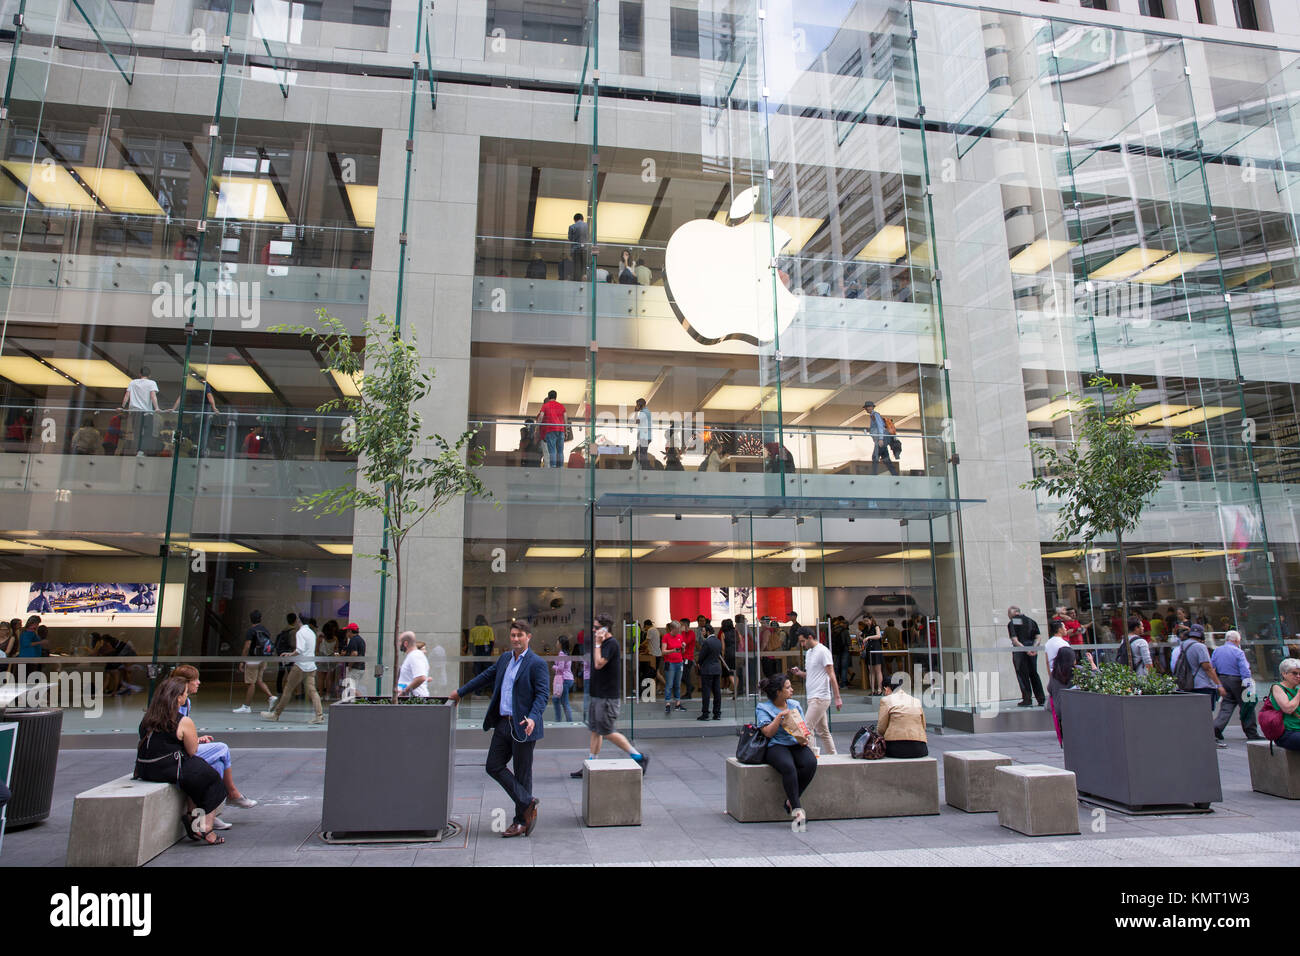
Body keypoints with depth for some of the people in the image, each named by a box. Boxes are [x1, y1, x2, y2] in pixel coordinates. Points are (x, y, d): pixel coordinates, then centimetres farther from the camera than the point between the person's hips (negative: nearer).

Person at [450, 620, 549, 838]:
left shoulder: (537, 664, -10)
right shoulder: (505, 658, 11)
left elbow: (542, 695, -16)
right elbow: (487, 676, 23)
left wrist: (532, 718, -31)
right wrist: (460, 692, 30)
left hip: (522, 726, -7)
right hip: (502, 723, 7)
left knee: (522, 774, 2)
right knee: (494, 767, 7)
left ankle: (520, 822, 14)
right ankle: (527, 803, 15)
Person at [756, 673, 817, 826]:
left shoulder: (795, 704, 18)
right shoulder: (763, 708, 3)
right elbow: (768, 733, -7)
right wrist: (780, 716, -13)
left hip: (797, 744, 4)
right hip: (775, 746, -4)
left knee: (811, 763, -28)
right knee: (789, 767, -36)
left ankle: (790, 801, -16)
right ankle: (796, 808, -28)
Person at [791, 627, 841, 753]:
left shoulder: (823, 651, -11)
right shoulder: (809, 652, 16)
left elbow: (831, 675, -13)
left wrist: (837, 698, -16)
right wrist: (799, 673, 5)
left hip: (820, 697, -9)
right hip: (812, 697, 9)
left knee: (807, 729, -12)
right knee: (823, 732, 13)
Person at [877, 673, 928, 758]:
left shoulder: (886, 700, 2)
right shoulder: (917, 701, 14)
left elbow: (880, 729, 0)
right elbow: (923, 726, 17)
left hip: (896, 748, -3)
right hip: (918, 749, 4)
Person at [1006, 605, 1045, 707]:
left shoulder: (1011, 623, -5)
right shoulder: (1031, 620, 11)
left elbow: (1015, 640, -15)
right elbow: (1038, 636, 3)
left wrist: (1025, 649, -16)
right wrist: (1034, 647, -8)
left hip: (1019, 651, -5)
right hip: (1032, 650, 5)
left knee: (1022, 675, 3)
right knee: (1034, 674, 15)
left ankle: (1027, 699, 3)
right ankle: (1041, 699, 15)